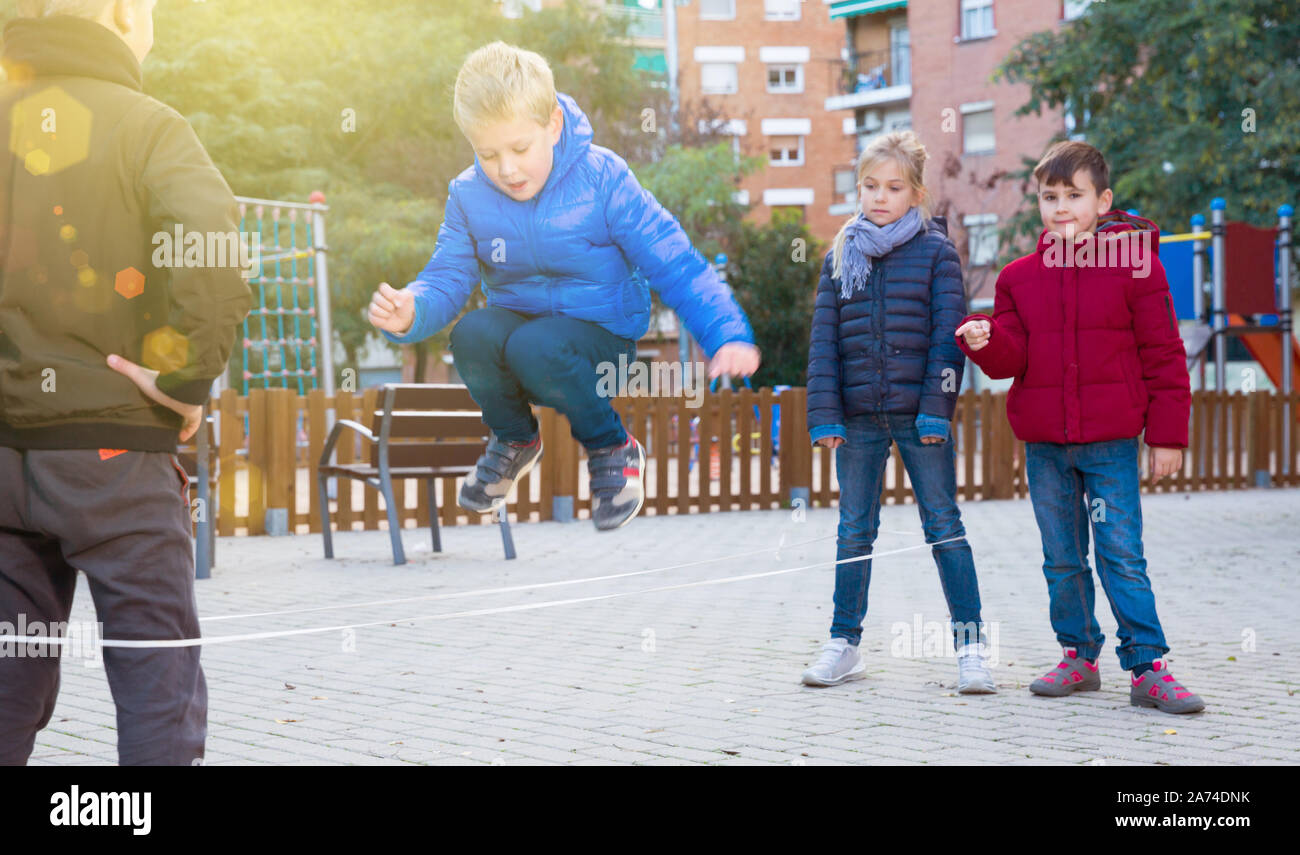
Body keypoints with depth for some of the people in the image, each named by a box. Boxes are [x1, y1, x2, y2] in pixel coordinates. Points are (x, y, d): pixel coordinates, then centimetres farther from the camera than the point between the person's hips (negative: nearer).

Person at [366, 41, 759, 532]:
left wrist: (727, 335, -29)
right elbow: (447, 279, -4)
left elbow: (673, 264, -16)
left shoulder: (602, 179, -15)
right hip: (516, 319, 4)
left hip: (600, 331, -3)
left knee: (533, 347, -37)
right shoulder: (469, 196, -4)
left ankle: (612, 449, -8)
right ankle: (514, 438, 2)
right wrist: (411, 313, -29)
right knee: (471, 335, -31)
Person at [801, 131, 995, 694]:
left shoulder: (936, 251, 1)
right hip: (859, 418, 3)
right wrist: (824, 415, -2)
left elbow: (947, 333, -4)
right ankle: (843, 642, 19)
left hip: (919, 415, -3)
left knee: (944, 526, 1)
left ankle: (970, 644, 6)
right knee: (855, 530, 10)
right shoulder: (840, 257, 9)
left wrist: (937, 408, -13)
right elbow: (823, 341, 6)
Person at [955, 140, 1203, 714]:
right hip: (1044, 445, 4)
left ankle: (1147, 666, 2)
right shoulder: (1019, 277, 7)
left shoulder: (1134, 267, -3)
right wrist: (985, 342, -17)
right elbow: (1013, 359, 5)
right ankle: (1079, 656, 25)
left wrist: (1167, 435, -5)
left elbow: (1163, 356, -2)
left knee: (1122, 556, -5)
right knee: (1062, 560, 12)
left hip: (1111, 443, -4)